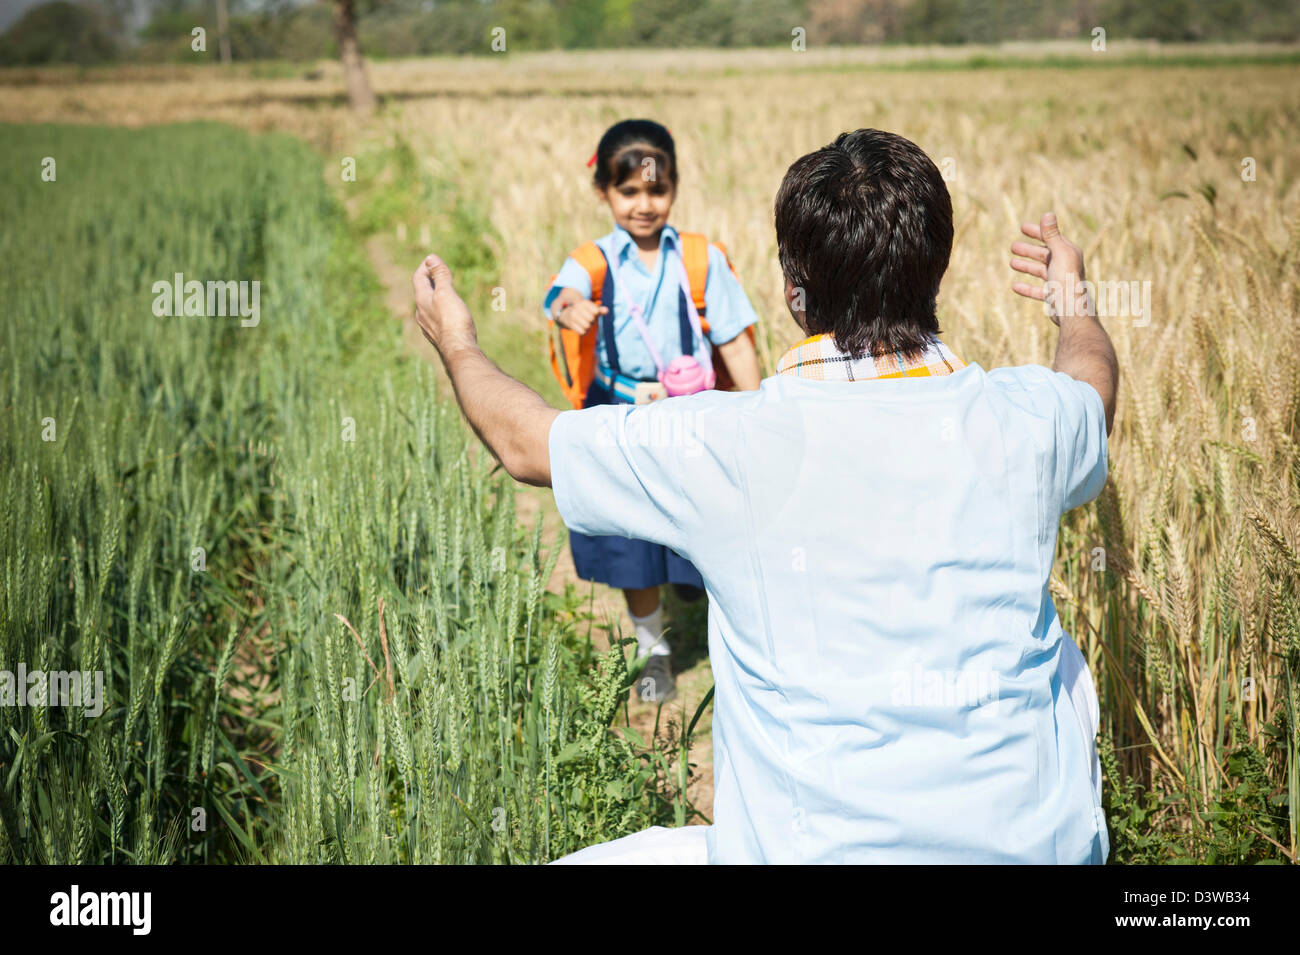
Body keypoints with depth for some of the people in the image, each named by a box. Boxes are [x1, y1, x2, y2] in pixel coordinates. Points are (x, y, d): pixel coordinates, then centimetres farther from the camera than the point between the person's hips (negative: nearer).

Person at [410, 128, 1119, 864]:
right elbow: (1093, 386, 20)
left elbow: (527, 444, 4)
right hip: (1038, 845, 4)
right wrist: (1075, 304, 43)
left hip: (816, 848, -3)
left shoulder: (726, 447, -16)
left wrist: (457, 346, 25)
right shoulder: (1025, 421, -8)